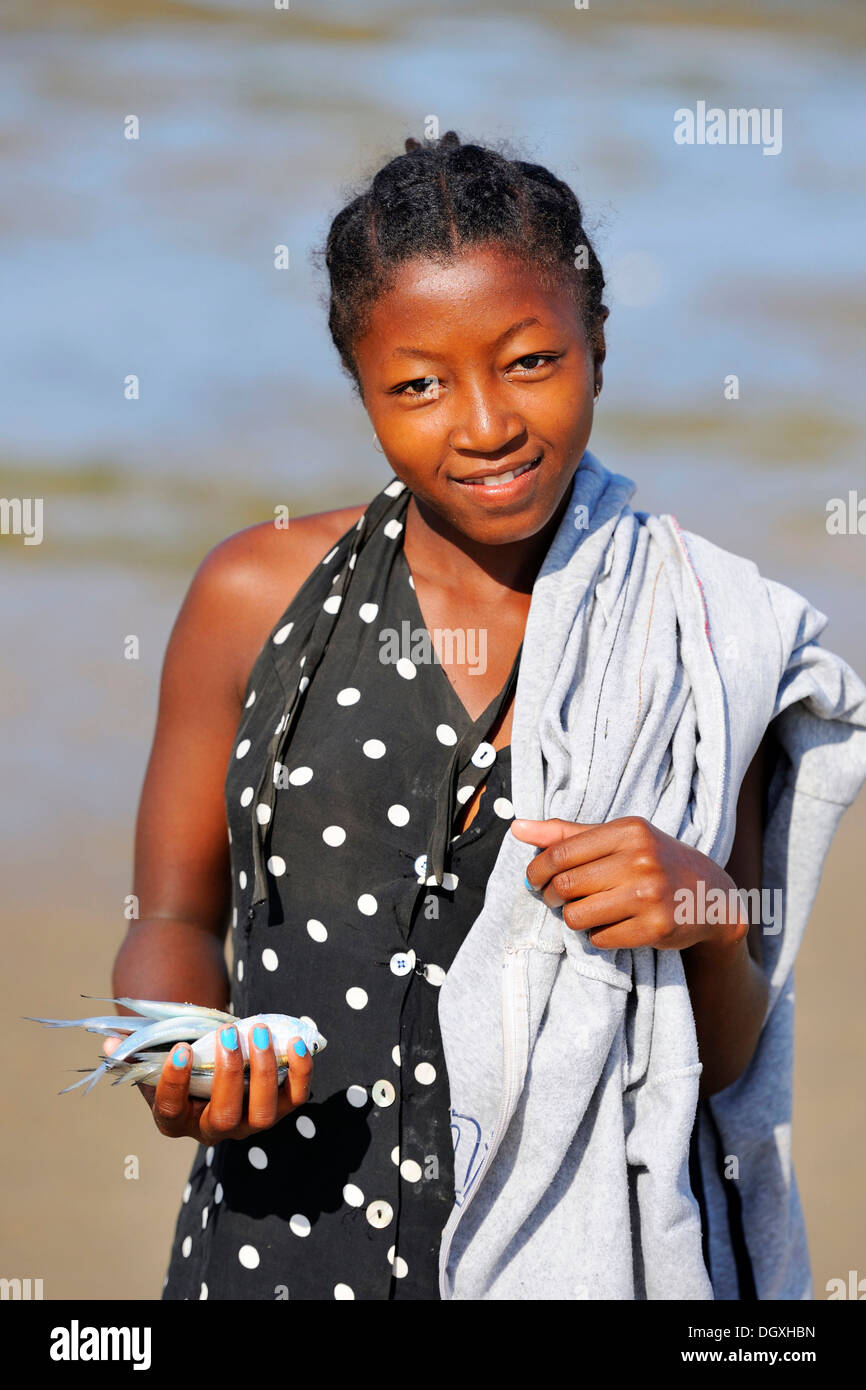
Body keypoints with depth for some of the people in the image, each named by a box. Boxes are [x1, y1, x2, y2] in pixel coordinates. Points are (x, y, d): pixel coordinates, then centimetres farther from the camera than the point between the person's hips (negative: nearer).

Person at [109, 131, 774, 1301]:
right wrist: (182, 1063, -13)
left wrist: (709, 918, -17)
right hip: (282, 1242, 0)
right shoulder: (259, 595, -2)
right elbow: (176, 915, 7)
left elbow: (720, 1060, 3)